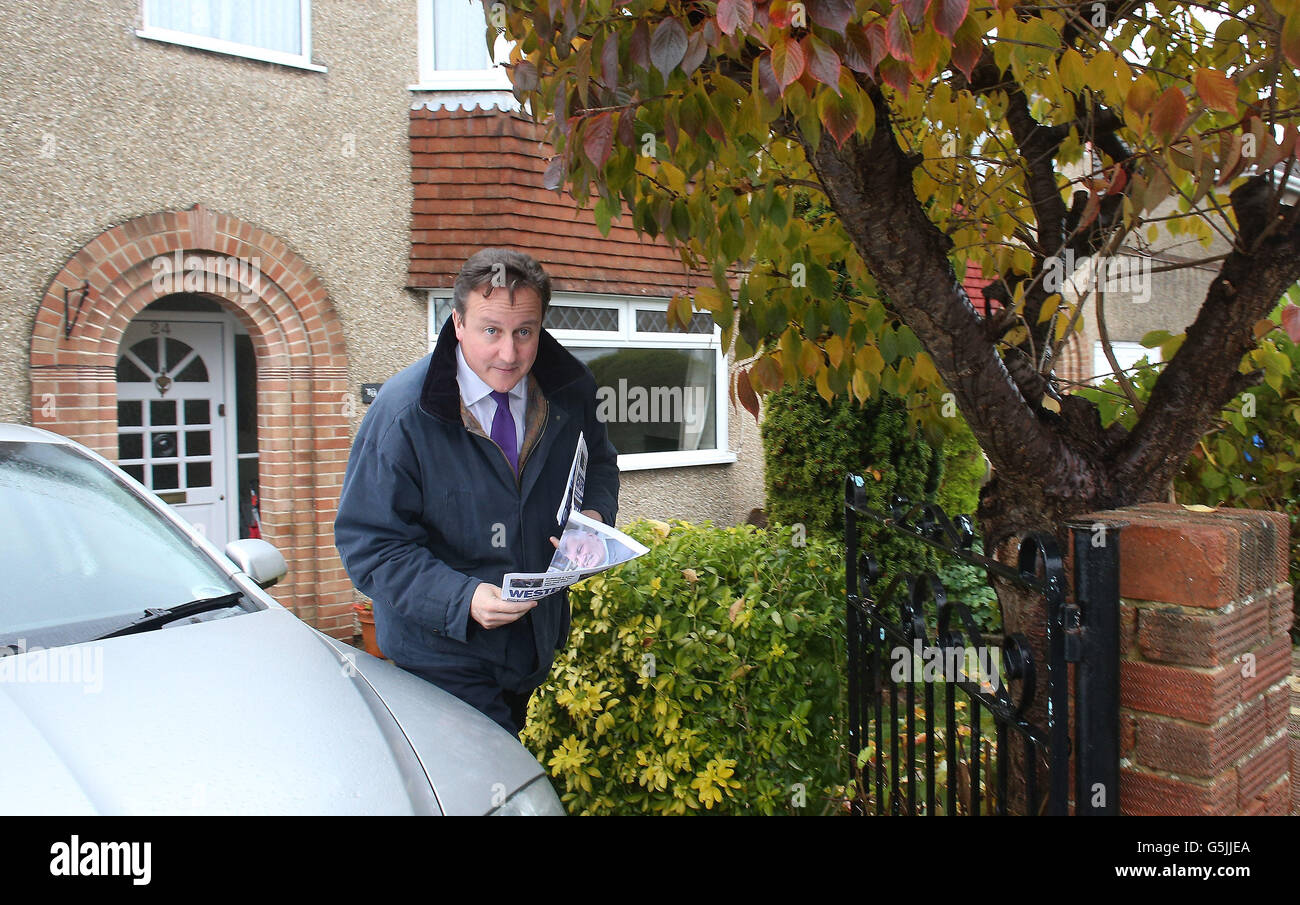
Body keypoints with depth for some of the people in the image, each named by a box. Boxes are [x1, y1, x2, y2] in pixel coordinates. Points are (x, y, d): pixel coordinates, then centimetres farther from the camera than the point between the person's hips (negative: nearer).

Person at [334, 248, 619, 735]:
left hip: (539, 641, 5)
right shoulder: (402, 415, -20)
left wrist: (594, 515, -11)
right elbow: (368, 544, -18)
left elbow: (599, 462, 13)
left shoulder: (568, 390, -7)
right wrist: (461, 599, -32)